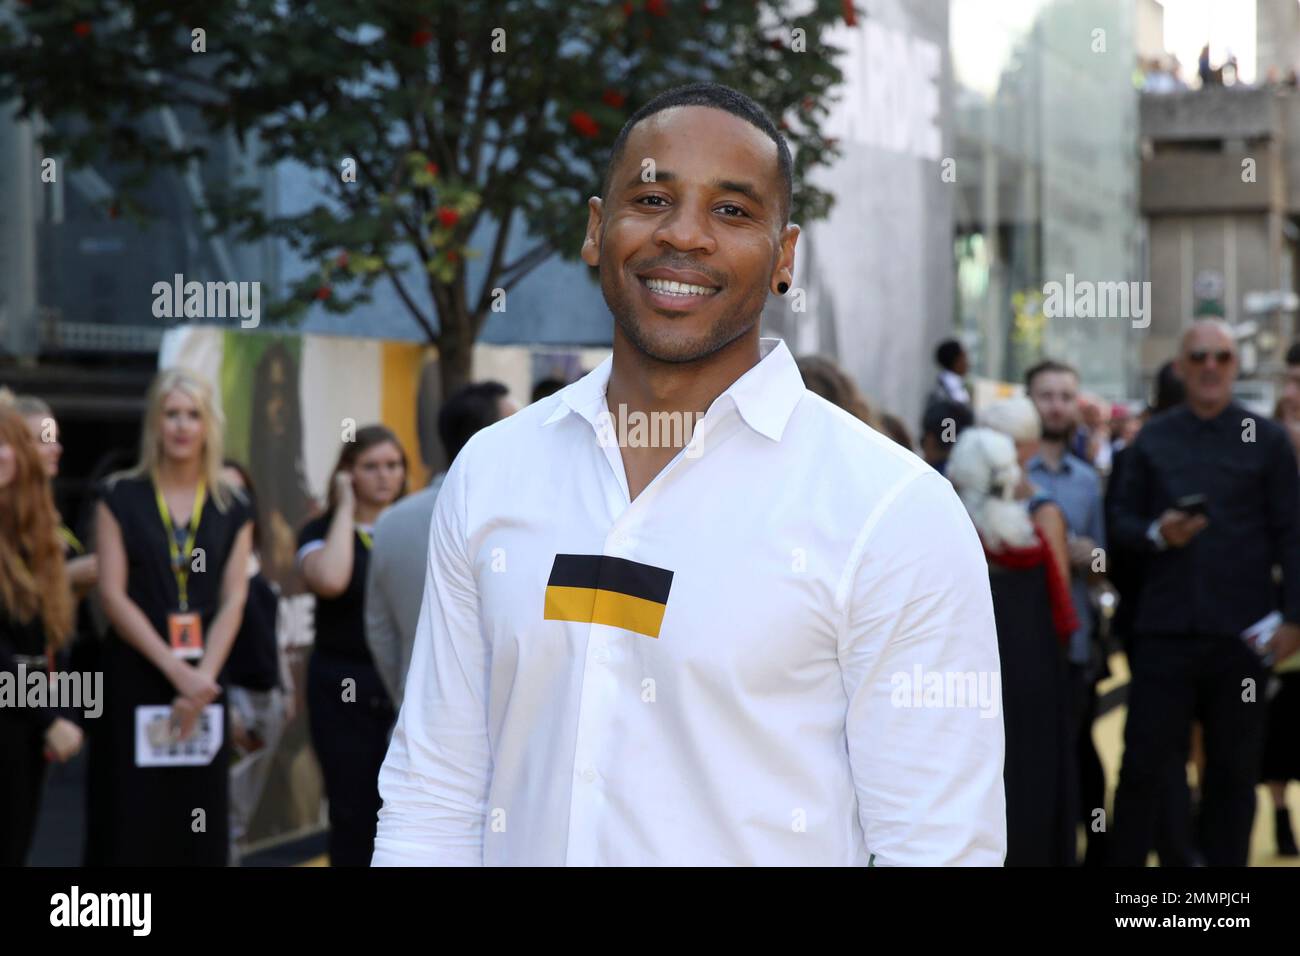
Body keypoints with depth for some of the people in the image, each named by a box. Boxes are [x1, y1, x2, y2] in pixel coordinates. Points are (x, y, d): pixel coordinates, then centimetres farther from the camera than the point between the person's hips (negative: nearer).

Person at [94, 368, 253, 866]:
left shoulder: (232, 510, 9)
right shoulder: (120, 498, 2)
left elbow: (233, 602, 3)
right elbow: (112, 594, -5)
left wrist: (202, 677, -11)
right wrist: (176, 670, -13)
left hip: (205, 680, 2)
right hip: (137, 680, -2)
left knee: (203, 823, 2)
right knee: (137, 826, -4)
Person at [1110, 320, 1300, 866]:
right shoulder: (1152, 439, 8)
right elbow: (1122, 522, 9)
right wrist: (1157, 533, -13)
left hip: (1242, 631, -1)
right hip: (1166, 628, 1)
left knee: (1233, 769, 8)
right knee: (1144, 762, 1)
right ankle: (1125, 862, 10)